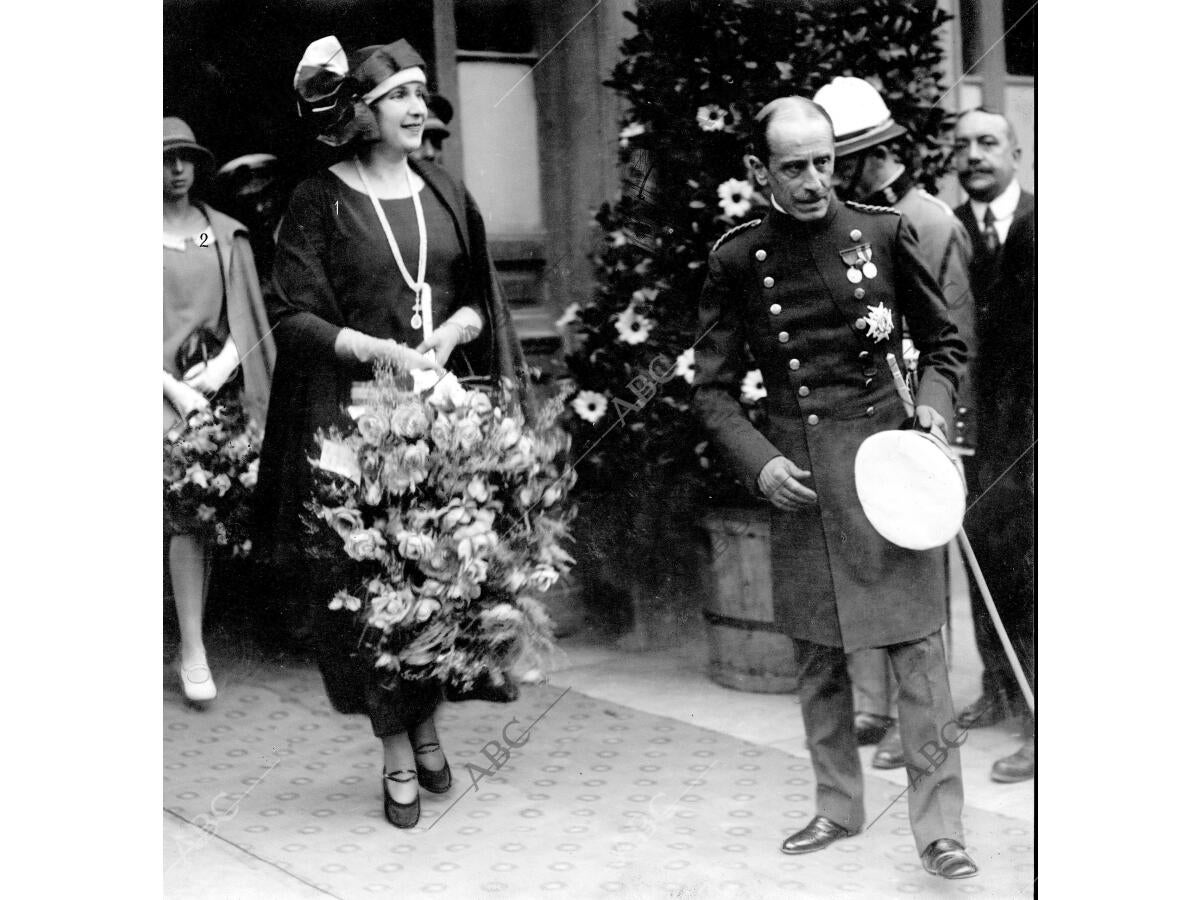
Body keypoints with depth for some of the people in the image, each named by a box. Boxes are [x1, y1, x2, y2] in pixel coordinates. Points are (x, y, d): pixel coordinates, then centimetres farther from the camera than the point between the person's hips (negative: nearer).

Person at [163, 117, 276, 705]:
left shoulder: (226, 234, 13)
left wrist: (226, 362, -6)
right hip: (165, 385, -3)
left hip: (219, 382, 3)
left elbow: (249, 314, 12)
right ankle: (192, 649, -3)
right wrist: (175, 388, -11)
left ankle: (193, 646, 4)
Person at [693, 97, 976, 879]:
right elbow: (714, 386, 4)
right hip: (797, 475, 1)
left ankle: (940, 827, 8)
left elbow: (944, 342, 10)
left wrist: (933, 405, -8)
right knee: (817, 656, 11)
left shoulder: (883, 231, -1)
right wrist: (758, 461, -9)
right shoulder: (737, 259, -1)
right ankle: (838, 807, 28)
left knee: (917, 646, -1)